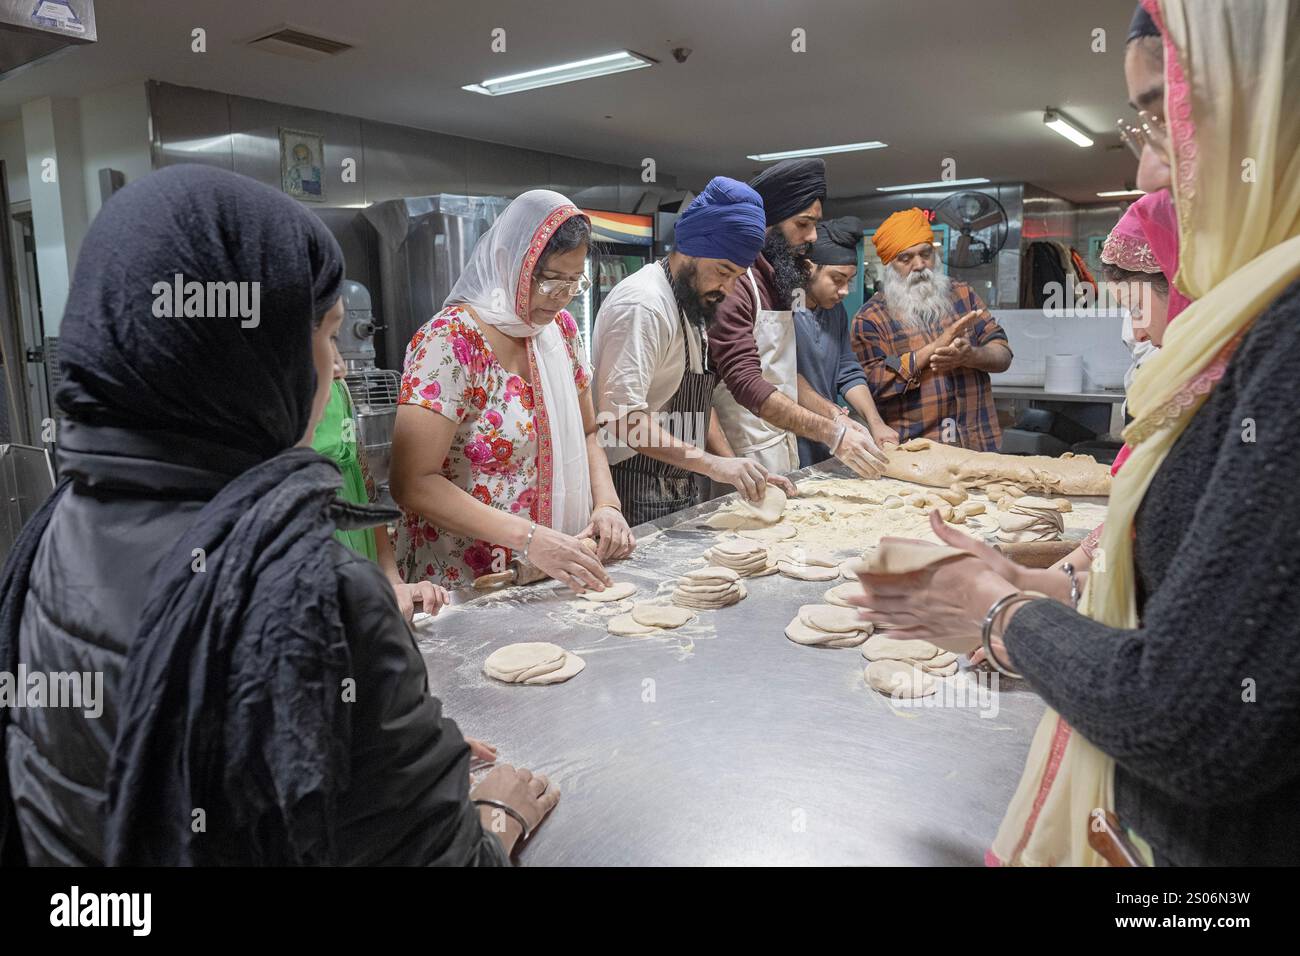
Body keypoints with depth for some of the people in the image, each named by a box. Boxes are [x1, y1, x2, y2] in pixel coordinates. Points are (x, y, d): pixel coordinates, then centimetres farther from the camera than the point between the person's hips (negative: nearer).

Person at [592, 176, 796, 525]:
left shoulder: (691, 305, 13)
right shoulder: (643, 305, -19)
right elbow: (621, 415, -27)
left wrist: (735, 468, 7)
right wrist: (714, 464, -28)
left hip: (680, 491, 10)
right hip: (638, 498, -9)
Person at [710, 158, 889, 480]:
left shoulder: (776, 283, 13)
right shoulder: (736, 282, -17)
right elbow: (747, 384, -26)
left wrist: (837, 419, 4)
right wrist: (832, 434, -28)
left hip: (785, 449, 9)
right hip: (749, 455, -9)